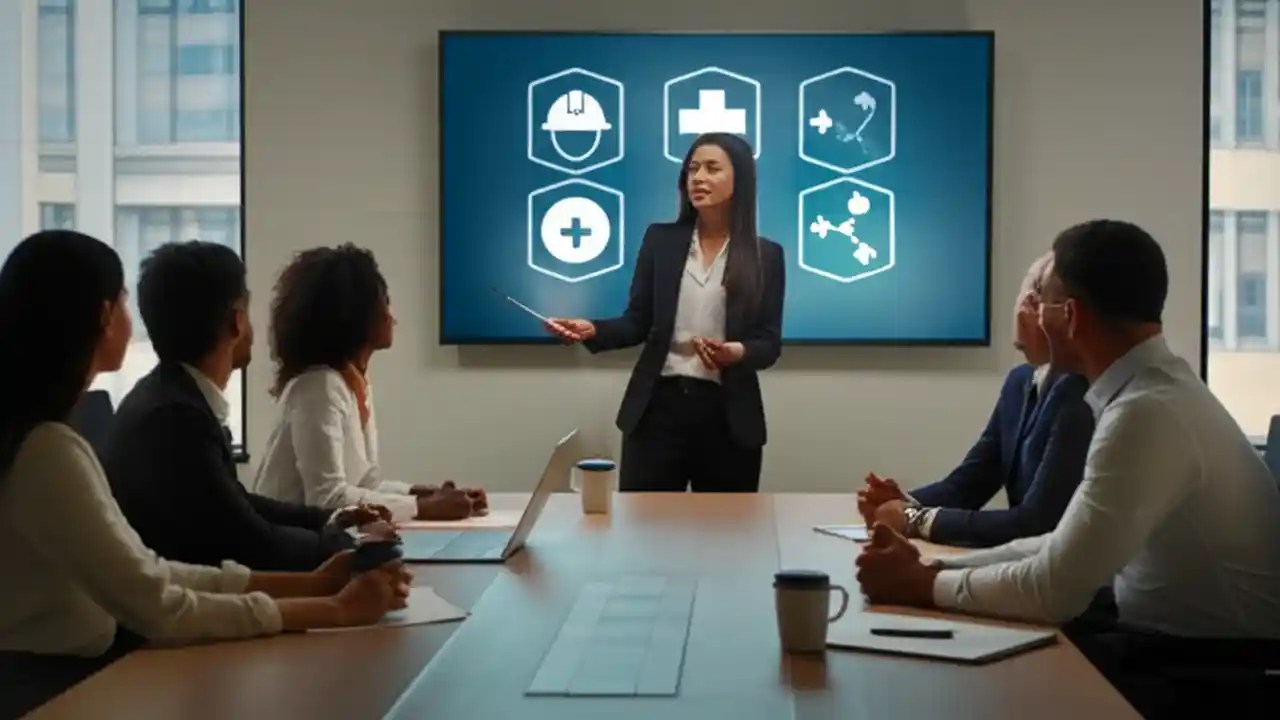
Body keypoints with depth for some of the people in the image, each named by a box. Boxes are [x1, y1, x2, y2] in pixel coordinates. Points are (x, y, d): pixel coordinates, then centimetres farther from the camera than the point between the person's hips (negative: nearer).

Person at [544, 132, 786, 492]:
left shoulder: (766, 255, 2)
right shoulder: (660, 239, 5)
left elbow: (769, 344, 0)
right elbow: (638, 322, 4)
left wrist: (737, 352, -22)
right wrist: (593, 330, -14)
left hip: (728, 414, 0)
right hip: (659, 405, 0)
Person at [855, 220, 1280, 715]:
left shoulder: (1148, 412, -25)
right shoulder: (1153, 392, 6)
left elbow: (1053, 589, -23)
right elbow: (1069, 547, 10)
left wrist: (922, 585, -10)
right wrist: (936, 568, 0)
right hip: (1174, 641, 8)